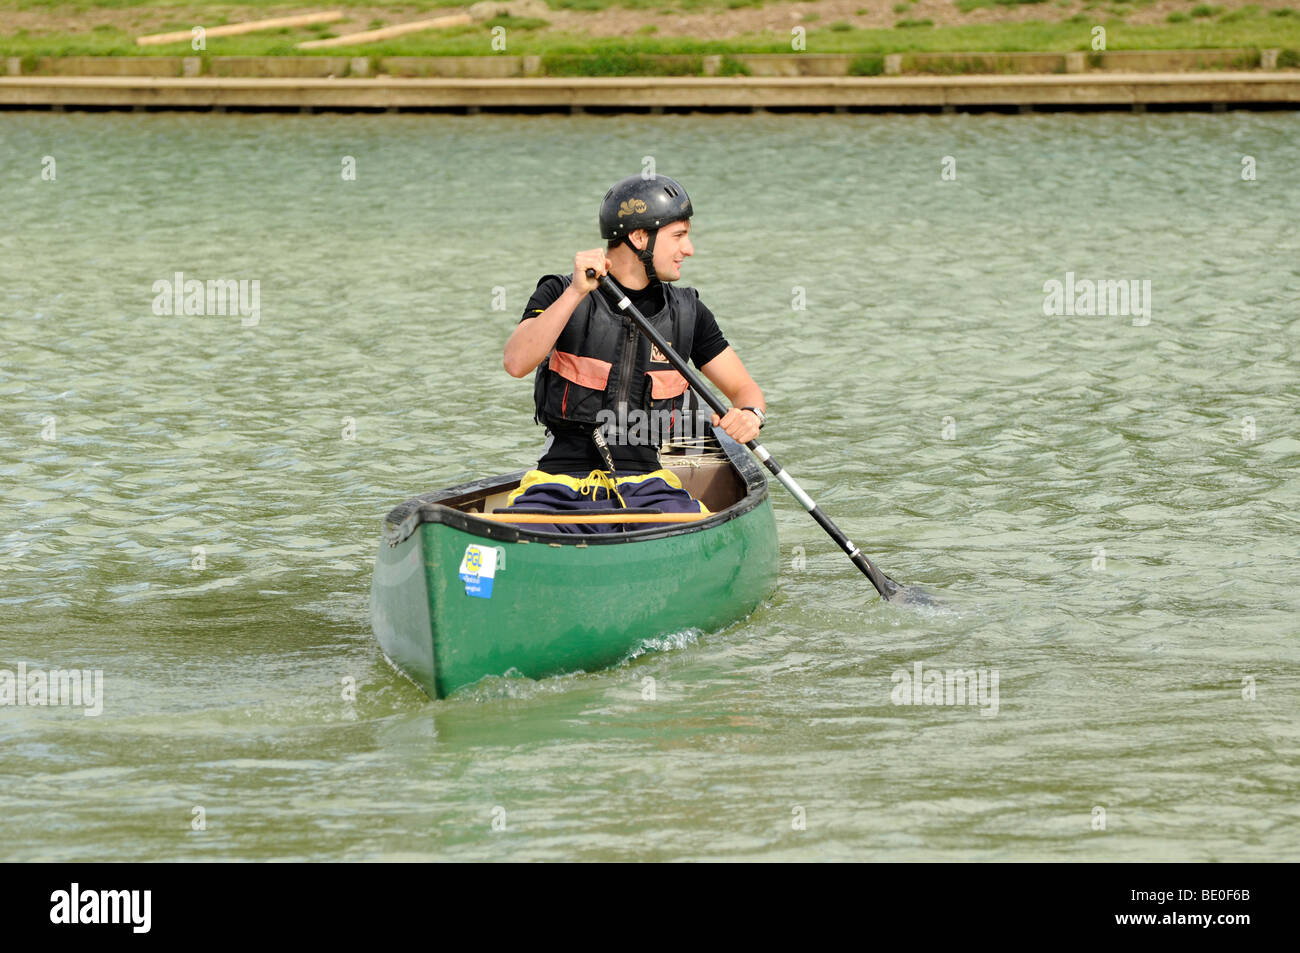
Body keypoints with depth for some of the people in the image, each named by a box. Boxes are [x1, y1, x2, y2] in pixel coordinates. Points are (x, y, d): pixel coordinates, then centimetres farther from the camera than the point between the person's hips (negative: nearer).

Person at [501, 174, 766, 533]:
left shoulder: (686, 313, 12)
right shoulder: (560, 295, 1)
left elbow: (744, 388, 16)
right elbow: (517, 363, -16)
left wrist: (750, 415, -9)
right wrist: (576, 293, -25)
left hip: (643, 486, 3)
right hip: (561, 484, -3)